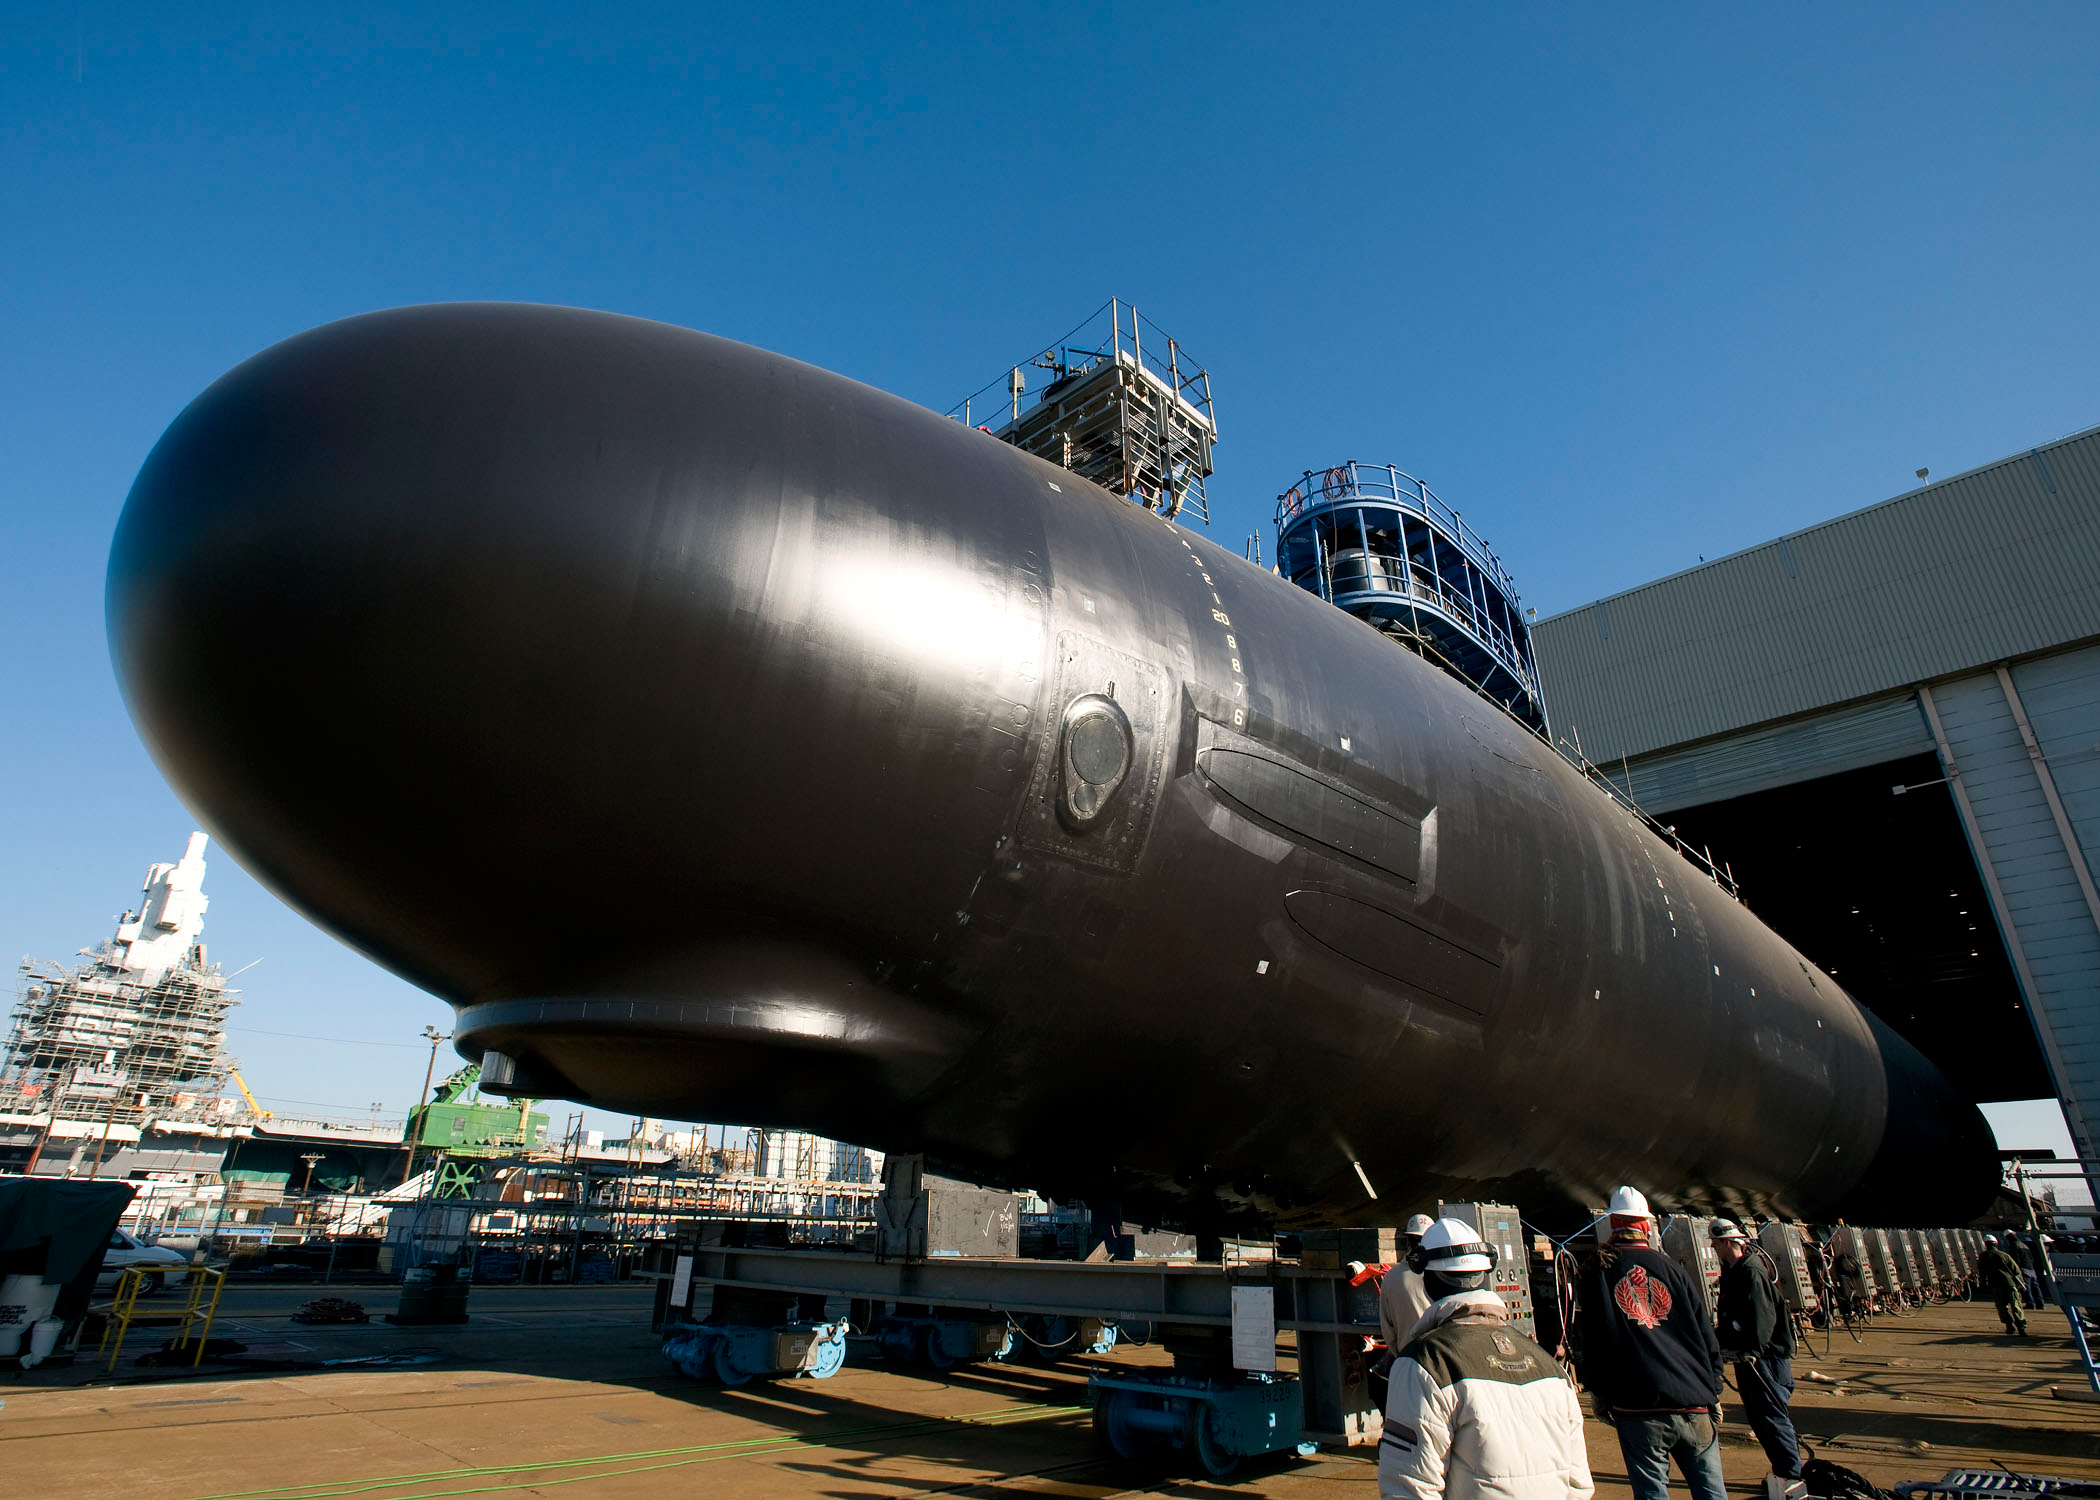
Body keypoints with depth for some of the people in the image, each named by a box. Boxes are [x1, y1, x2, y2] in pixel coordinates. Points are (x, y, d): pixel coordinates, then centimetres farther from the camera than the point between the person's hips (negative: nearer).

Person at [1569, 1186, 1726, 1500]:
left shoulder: (1593, 1272, 3)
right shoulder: (1669, 1267, 6)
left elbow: (1585, 1342, 2)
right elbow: (1707, 1338, 8)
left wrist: (1599, 1394, 12)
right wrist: (1713, 1392, 18)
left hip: (1637, 1407, -2)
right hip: (1695, 1405, 2)